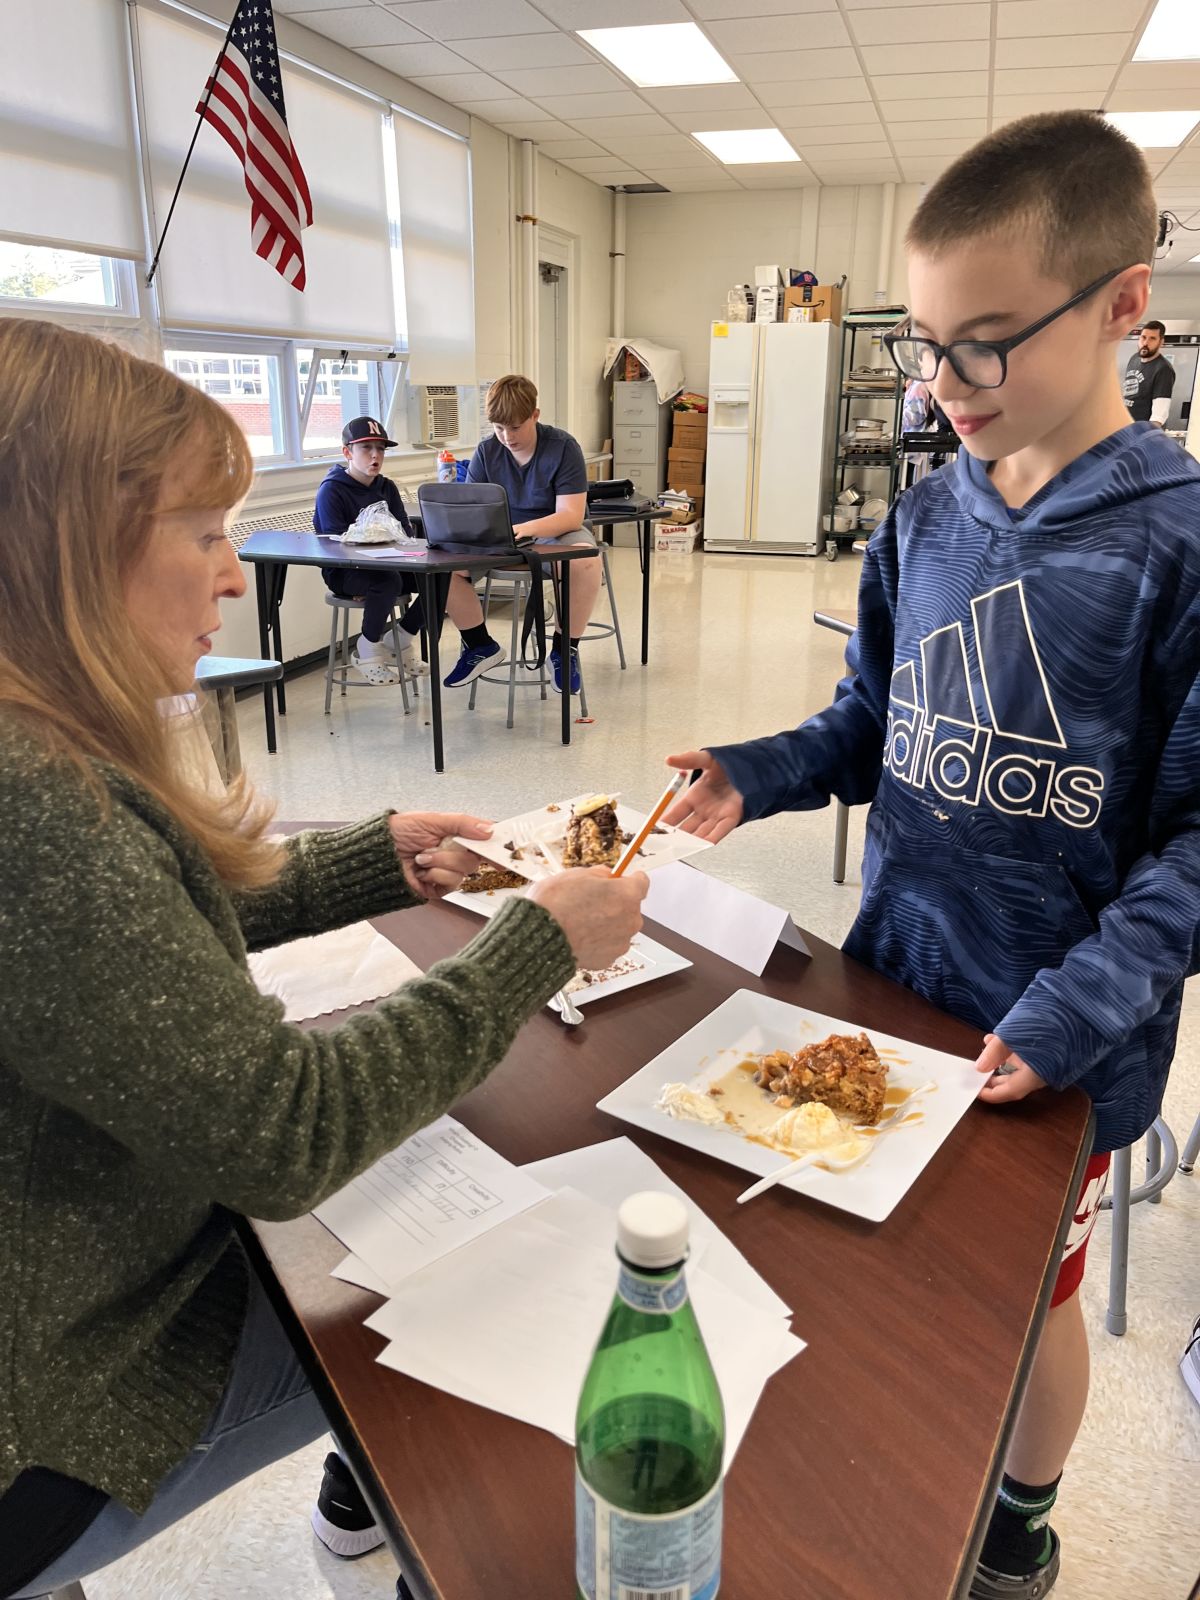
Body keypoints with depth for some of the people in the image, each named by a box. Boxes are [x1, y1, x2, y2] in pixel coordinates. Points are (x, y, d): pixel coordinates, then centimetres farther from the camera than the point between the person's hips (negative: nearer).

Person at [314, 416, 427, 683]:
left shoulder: (387, 488, 14)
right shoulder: (331, 490, -6)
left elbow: (406, 532, 9)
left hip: (388, 566, 6)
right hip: (344, 571, -6)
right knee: (388, 581, -38)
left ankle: (400, 639, 3)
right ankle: (367, 651, -15)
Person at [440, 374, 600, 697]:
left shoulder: (563, 447, -13)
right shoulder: (486, 451, -2)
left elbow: (571, 515, -21)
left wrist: (527, 529, -39)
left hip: (555, 533, -3)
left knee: (585, 561, -39)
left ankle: (565, 649, -14)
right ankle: (481, 646, 0)